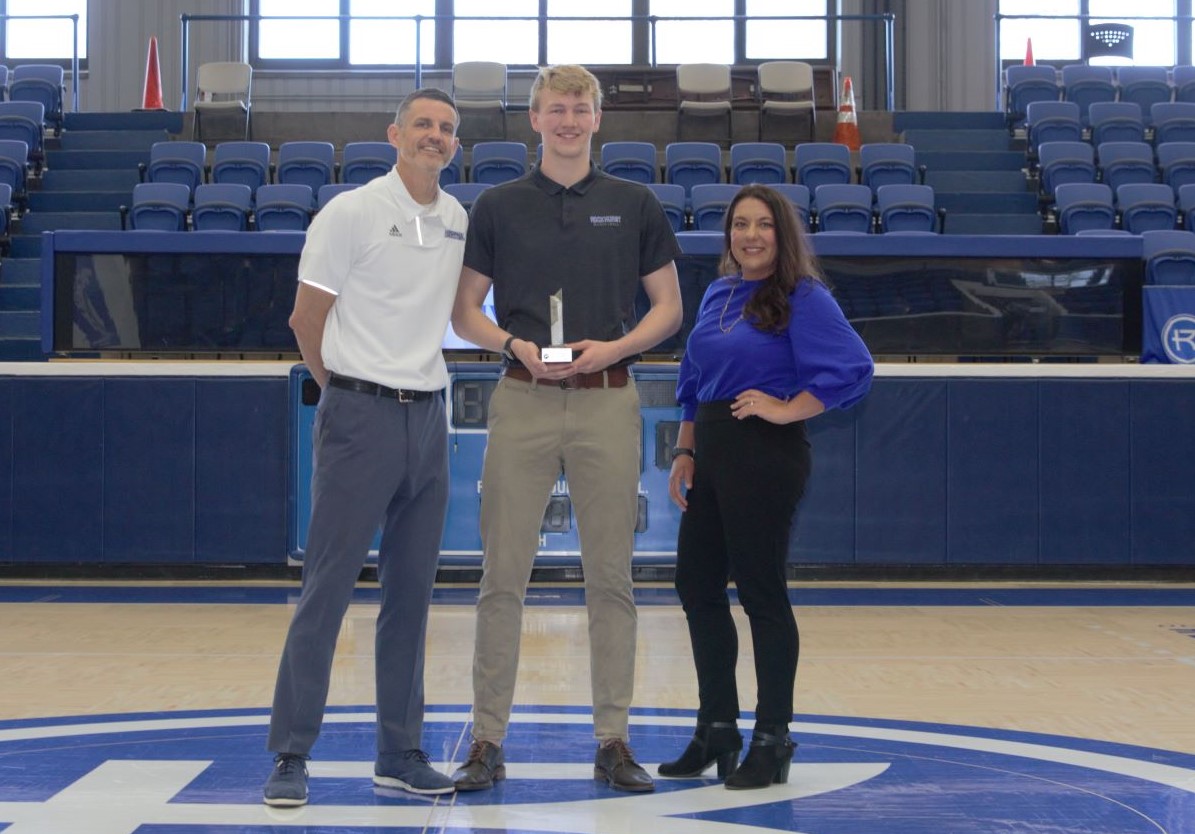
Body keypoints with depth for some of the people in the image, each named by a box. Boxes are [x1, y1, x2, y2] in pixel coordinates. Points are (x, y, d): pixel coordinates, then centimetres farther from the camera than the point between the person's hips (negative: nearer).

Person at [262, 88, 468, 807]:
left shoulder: (461, 221, 11)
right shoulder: (351, 213, -6)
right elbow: (308, 320, -2)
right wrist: (354, 388, 6)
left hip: (429, 419, 6)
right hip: (360, 417, -6)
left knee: (412, 593, 9)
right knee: (327, 587, -5)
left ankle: (401, 752, 17)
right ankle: (291, 755, 0)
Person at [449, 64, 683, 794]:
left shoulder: (635, 205, 6)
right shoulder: (498, 206, 6)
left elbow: (669, 305, 8)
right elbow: (466, 311, 8)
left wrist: (616, 346, -10)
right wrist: (515, 345, -11)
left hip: (607, 404, 0)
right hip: (522, 403, 0)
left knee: (610, 578, 3)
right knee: (503, 577, 0)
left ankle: (614, 741, 11)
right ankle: (488, 740, 8)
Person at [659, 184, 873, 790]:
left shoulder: (803, 299, -8)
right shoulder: (717, 296, 14)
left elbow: (853, 369, -18)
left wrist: (786, 409, -16)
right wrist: (684, 453, 13)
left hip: (766, 456, -8)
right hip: (711, 454, 8)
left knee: (760, 591, -3)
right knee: (696, 586, 11)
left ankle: (772, 740, 10)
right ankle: (717, 729, 24)